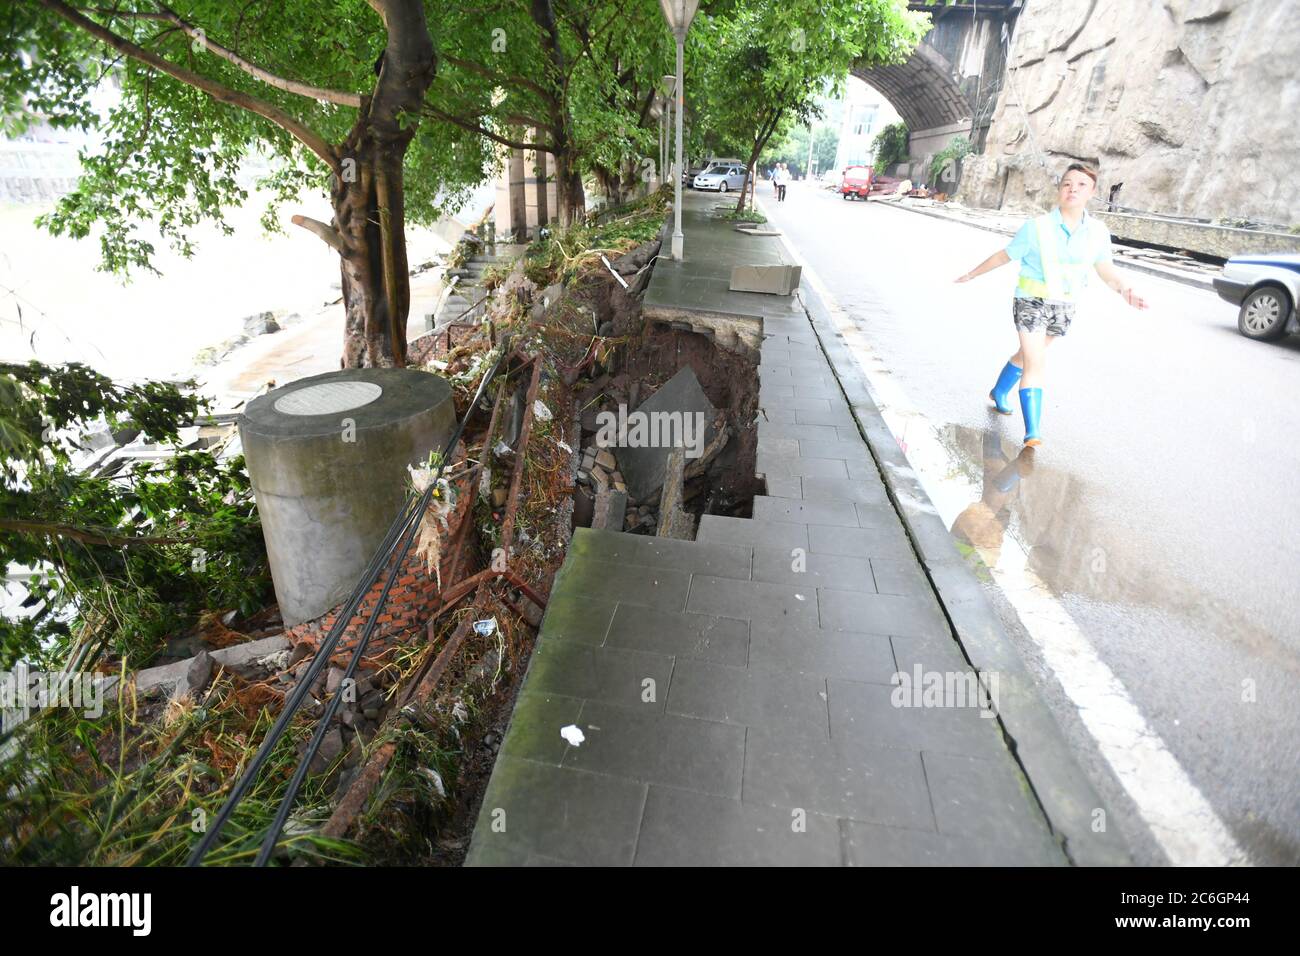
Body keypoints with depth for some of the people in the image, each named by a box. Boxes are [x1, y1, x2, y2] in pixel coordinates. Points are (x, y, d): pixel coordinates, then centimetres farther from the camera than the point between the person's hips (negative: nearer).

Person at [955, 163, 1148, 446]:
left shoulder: (1098, 231, -2)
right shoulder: (1037, 226, -13)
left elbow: (1105, 268, 8)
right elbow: (1004, 255, -2)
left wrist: (1123, 288, -9)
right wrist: (972, 274, 6)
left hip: (1063, 307, 4)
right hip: (1032, 302, -4)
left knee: (1028, 354, 20)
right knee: (1036, 363, -15)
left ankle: (1000, 392, 47)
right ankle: (1032, 431, -17)